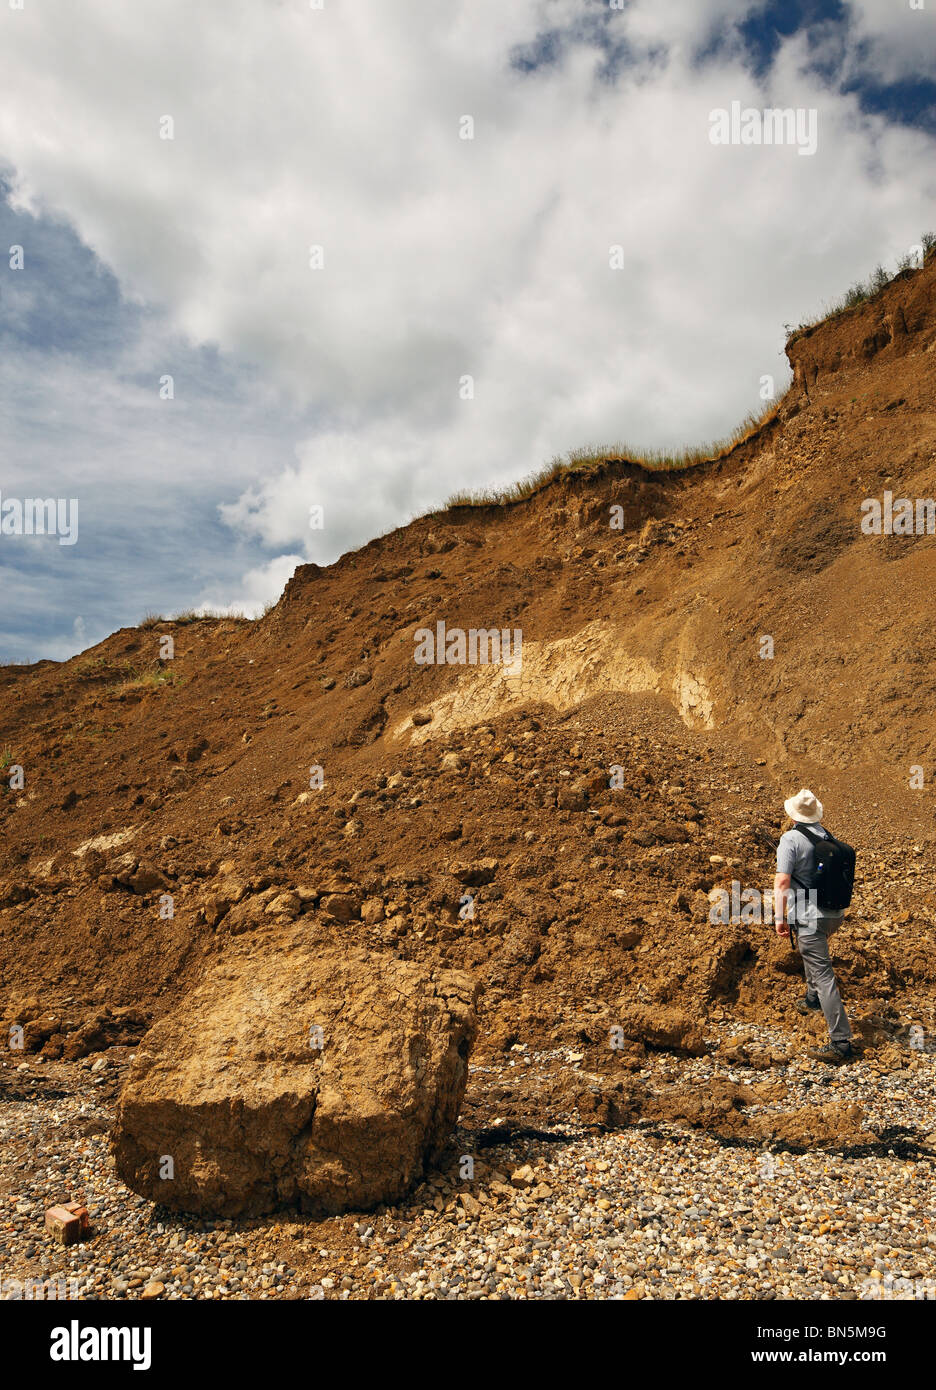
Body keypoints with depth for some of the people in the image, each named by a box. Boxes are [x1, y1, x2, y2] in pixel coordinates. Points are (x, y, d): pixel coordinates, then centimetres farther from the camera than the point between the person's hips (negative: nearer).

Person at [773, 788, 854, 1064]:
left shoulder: (791, 839, -14)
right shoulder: (827, 835, 8)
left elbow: (782, 881, -20)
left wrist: (779, 917, -15)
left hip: (809, 916, -8)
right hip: (835, 913, 8)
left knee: (823, 975, -7)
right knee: (813, 954, 35)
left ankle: (841, 1042, -8)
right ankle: (812, 999, 50)